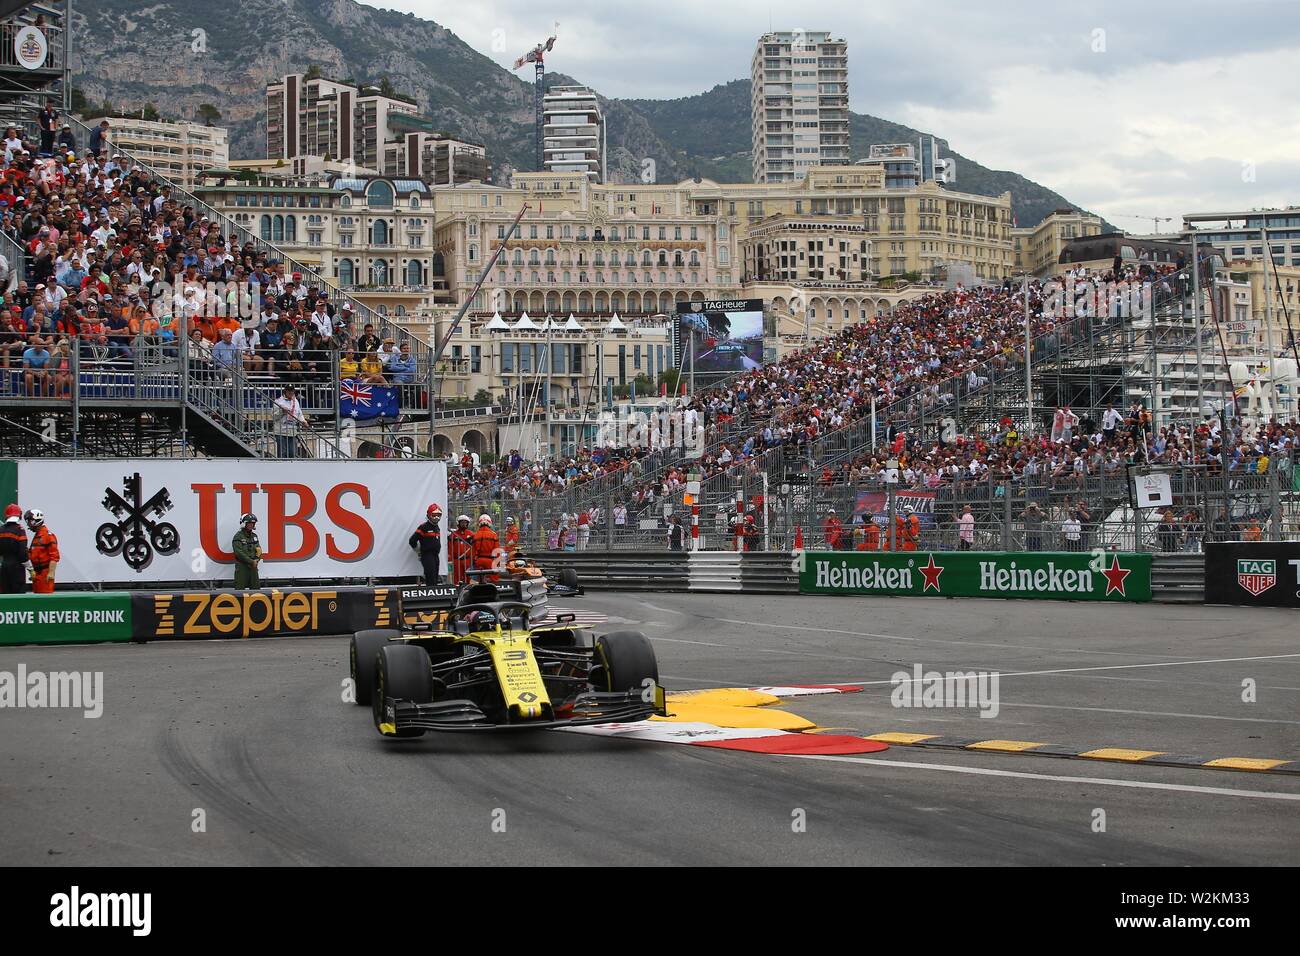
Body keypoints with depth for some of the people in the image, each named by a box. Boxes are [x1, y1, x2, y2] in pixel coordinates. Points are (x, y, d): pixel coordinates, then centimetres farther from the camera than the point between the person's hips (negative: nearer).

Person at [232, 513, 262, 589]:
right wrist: (251, 561, -17)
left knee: (256, 588, 7)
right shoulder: (238, 536, -8)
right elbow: (239, 553, -16)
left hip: (253, 566, 7)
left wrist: (256, 560, -7)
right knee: (240, 589, -6)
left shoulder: (254, 536, 13)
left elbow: (259, 550, 13)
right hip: (242, 567, -7)